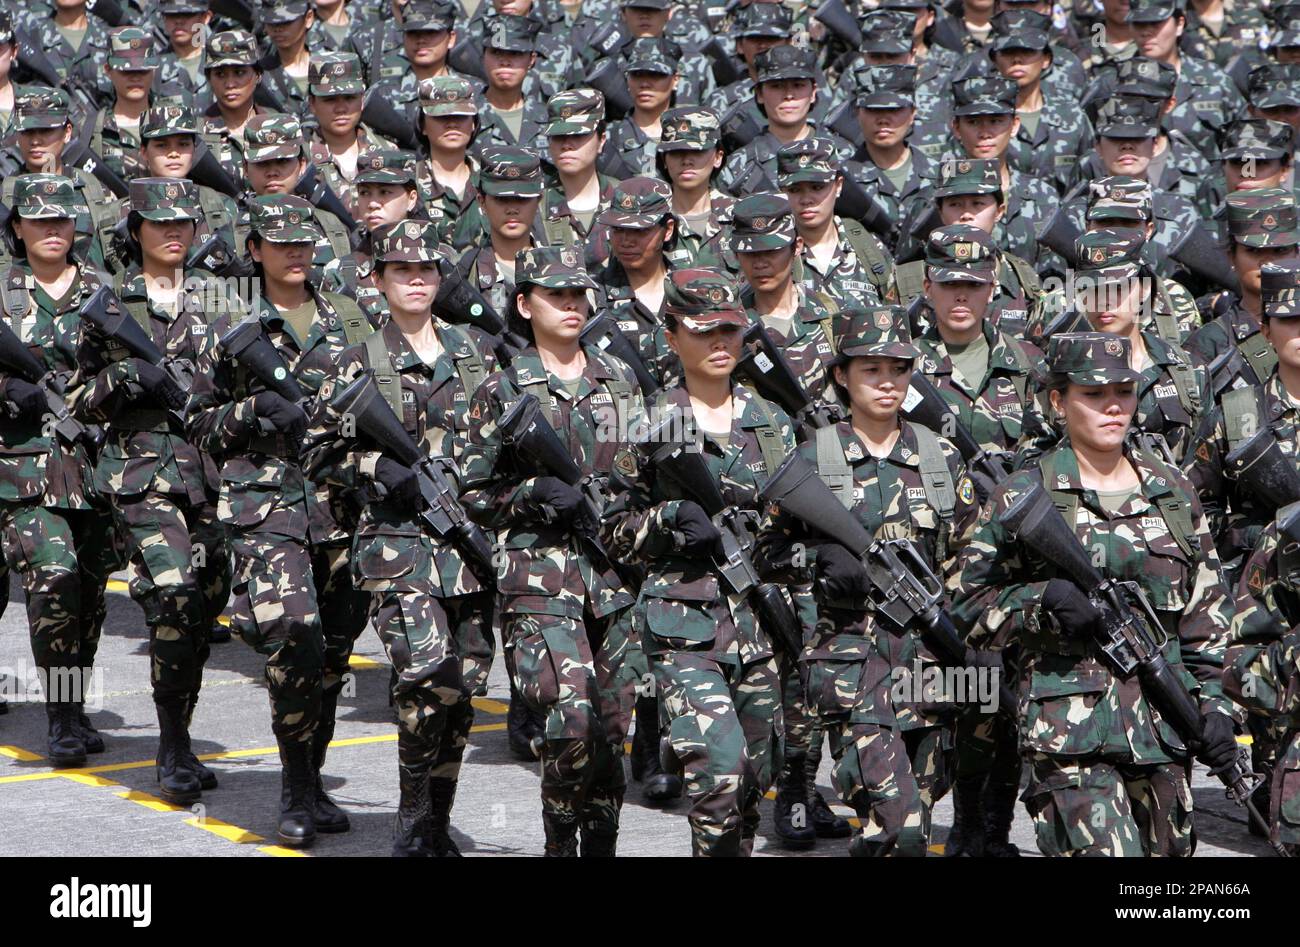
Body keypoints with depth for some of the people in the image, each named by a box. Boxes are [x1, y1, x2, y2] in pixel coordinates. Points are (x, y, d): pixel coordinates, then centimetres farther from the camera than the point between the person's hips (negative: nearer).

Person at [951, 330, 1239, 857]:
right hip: (1069, 728, -5)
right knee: (1101, 850, -19)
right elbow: (967, 610, 0)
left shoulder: (1173, 492, 12)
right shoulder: (1026, 497, 0)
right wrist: (1043, 600, -16)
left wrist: (1214, 703, 9)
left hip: (1165, 726, 5)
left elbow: (1205, 611, 17)